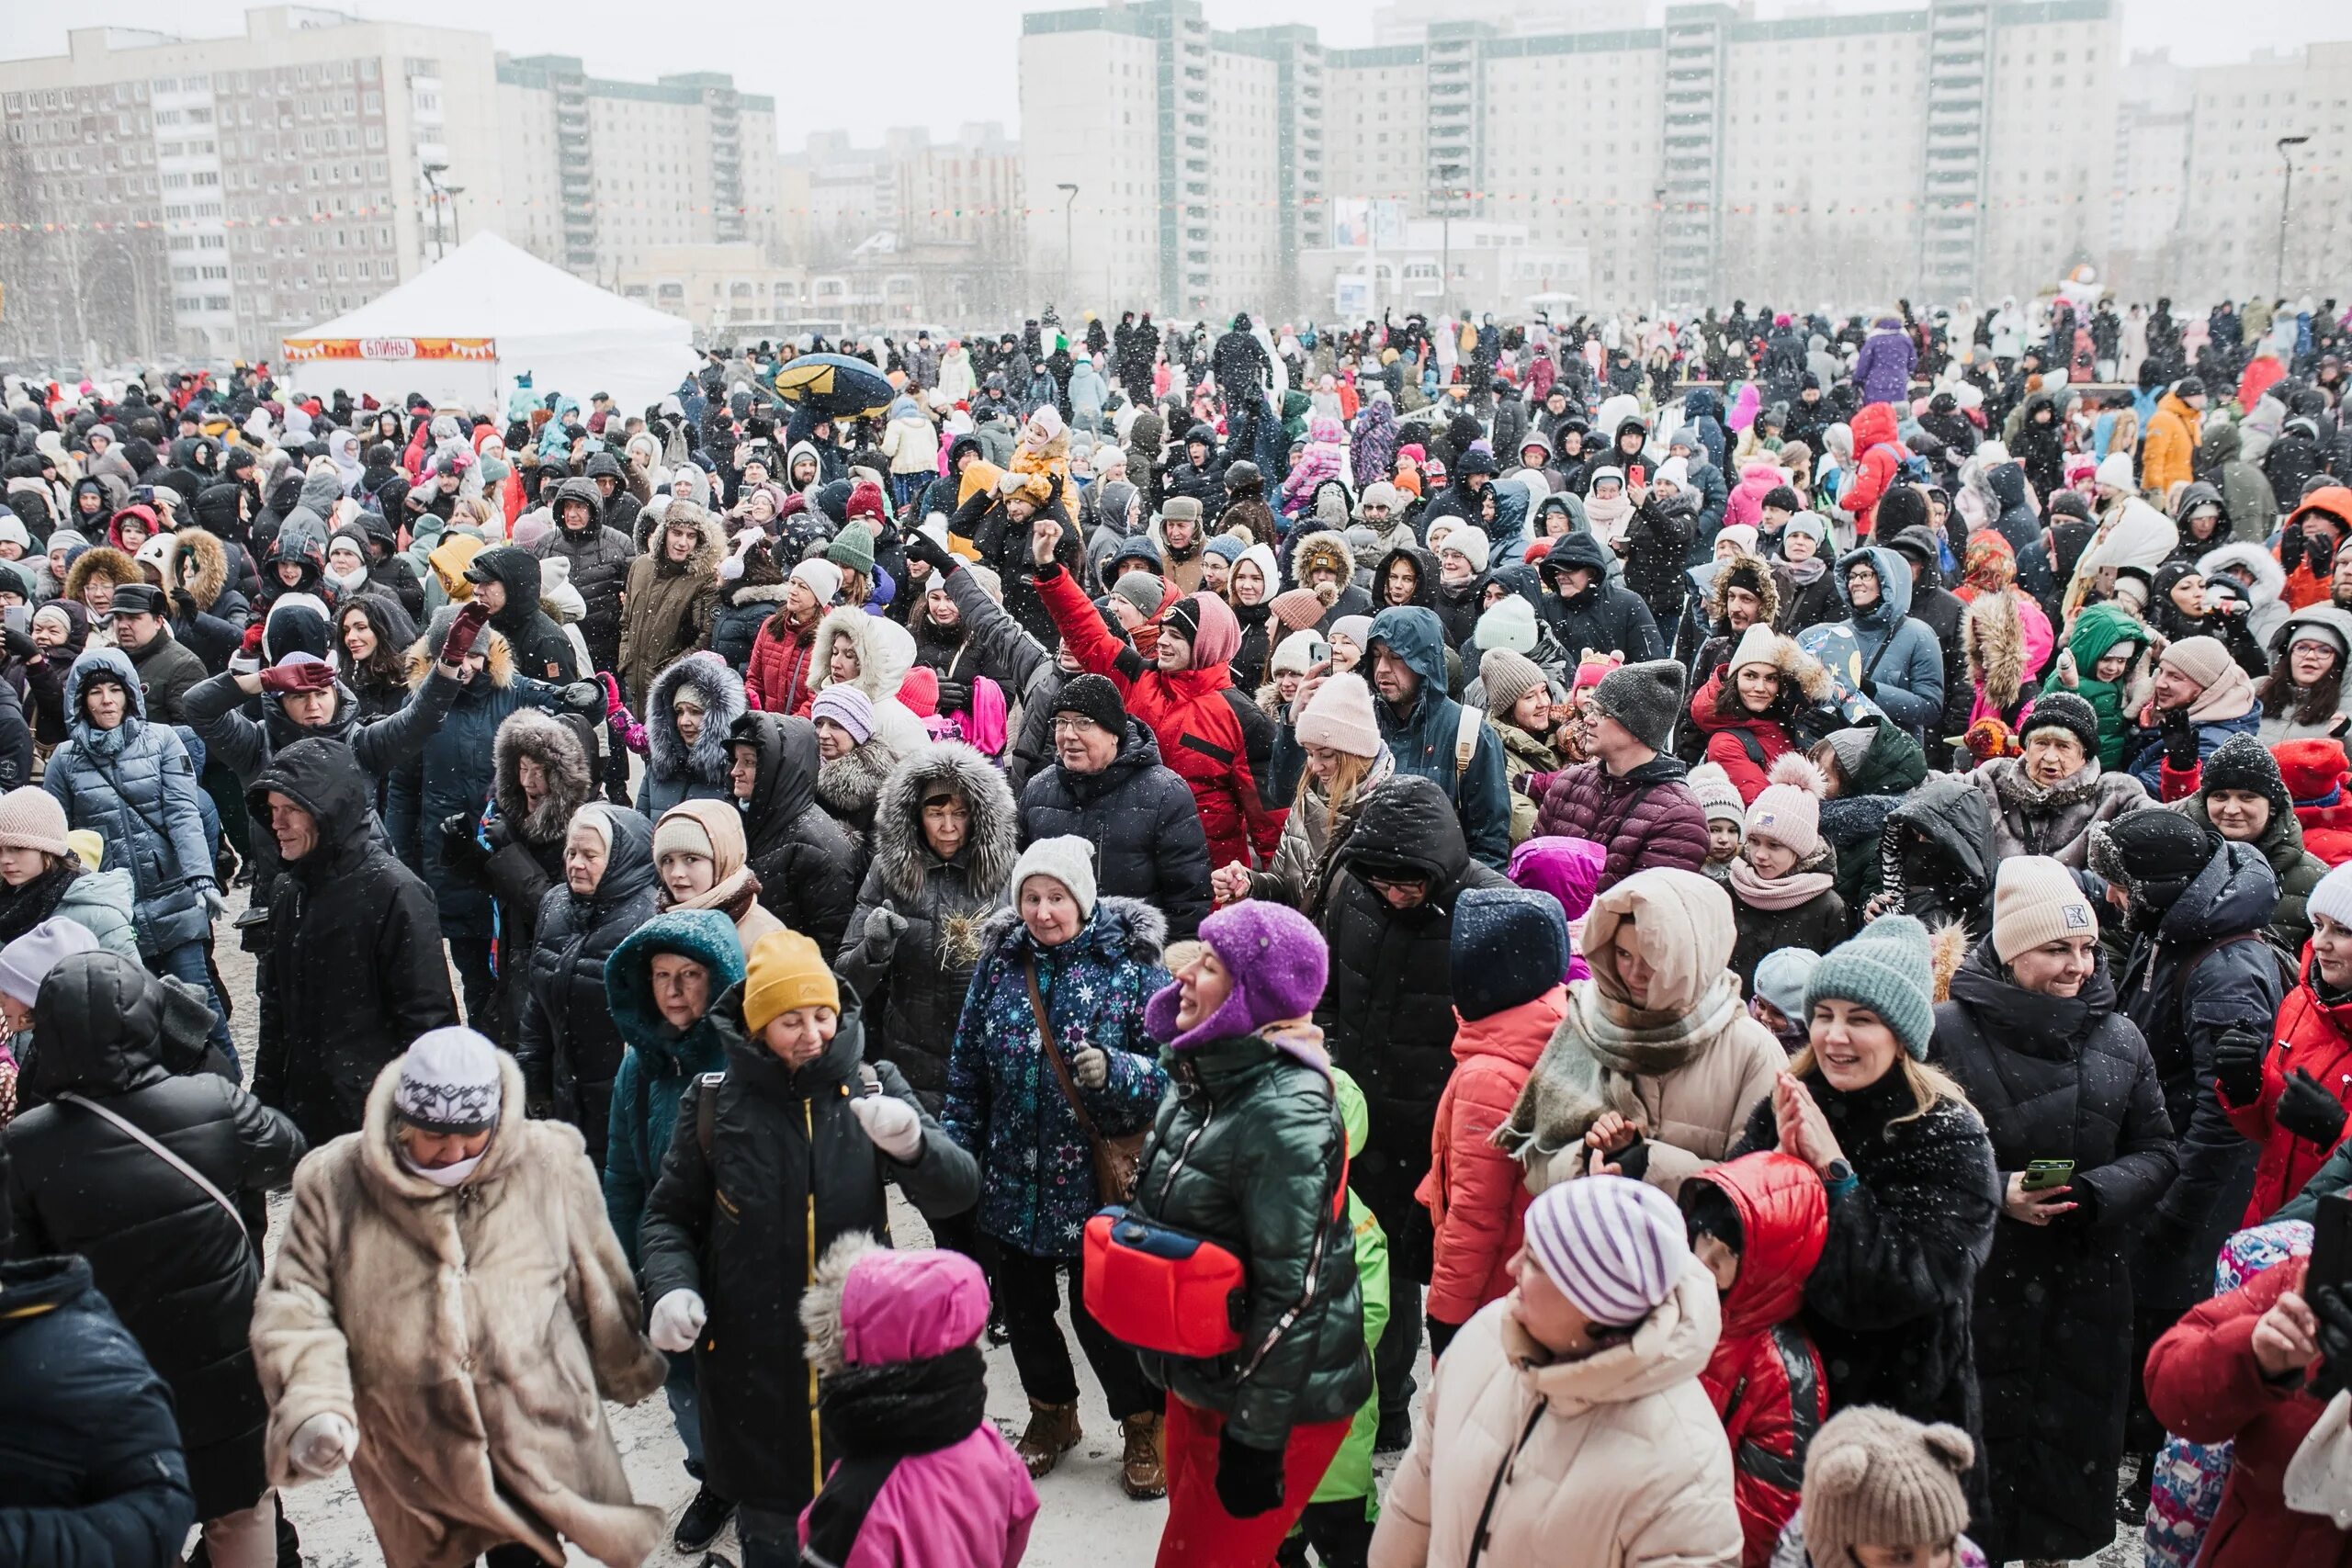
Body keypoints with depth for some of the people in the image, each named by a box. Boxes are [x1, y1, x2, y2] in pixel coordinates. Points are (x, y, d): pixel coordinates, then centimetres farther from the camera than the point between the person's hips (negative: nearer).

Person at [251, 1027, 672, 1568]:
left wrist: (627, 1375, 20)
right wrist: (312, 1405, -16)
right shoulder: (336, 1182, -6)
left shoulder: (550, 1165, -6)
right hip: (412, 1458, 1)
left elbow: (597, 1283, 7)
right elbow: (294, 1301, -1)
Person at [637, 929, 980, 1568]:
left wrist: (912, 1144, -32)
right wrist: (673, 1287, -12)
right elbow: (668, 1216, 8)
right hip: (751, 1358, 0)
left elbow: (957, 1190, -11)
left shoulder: (873, 1087, -3)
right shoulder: (716, 1103, -3)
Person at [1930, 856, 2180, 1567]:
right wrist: (1996, 1193, -18)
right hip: (1979, 1279, -3)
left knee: (2077, 1432, 13)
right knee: (1984, 1436, 5)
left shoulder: (2119, 1040, 3)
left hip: (2087, 1284, 3)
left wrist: (2094, 1193, -11)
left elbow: (2156, 1154, 7)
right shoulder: (1951, 1031, -10)